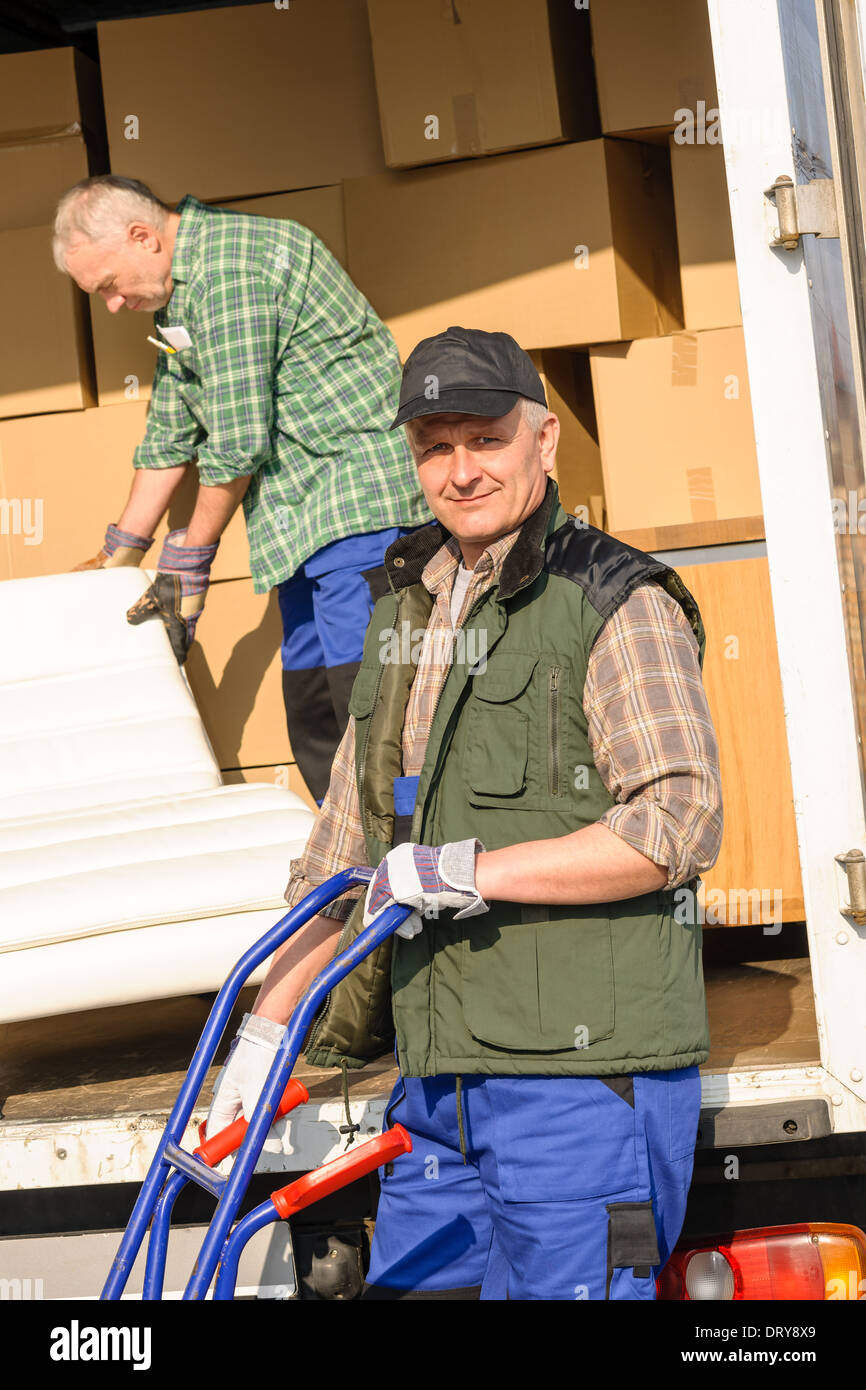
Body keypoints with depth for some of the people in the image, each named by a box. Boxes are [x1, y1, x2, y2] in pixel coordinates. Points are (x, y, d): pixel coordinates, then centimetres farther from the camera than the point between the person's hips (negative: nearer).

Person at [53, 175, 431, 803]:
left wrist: (189, 557, -4)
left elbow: (238, 438, -16)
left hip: (359, 502, -10)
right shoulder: (177, 293, 19)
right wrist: (116, 558, 29)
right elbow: (171, 436, 27)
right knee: (312, 718, 7)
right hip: (307, 521, 10)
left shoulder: (228, 258, -14)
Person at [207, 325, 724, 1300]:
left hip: (584, 1073, -6)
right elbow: (343, 853, 20)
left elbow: (680, 822, -19)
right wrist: (262, 1032, 16)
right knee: (410, 1284, 11)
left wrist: (470, 870, -19)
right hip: (438, 1083, 7)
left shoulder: (617, 605, -6)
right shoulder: (404, 618, 16)